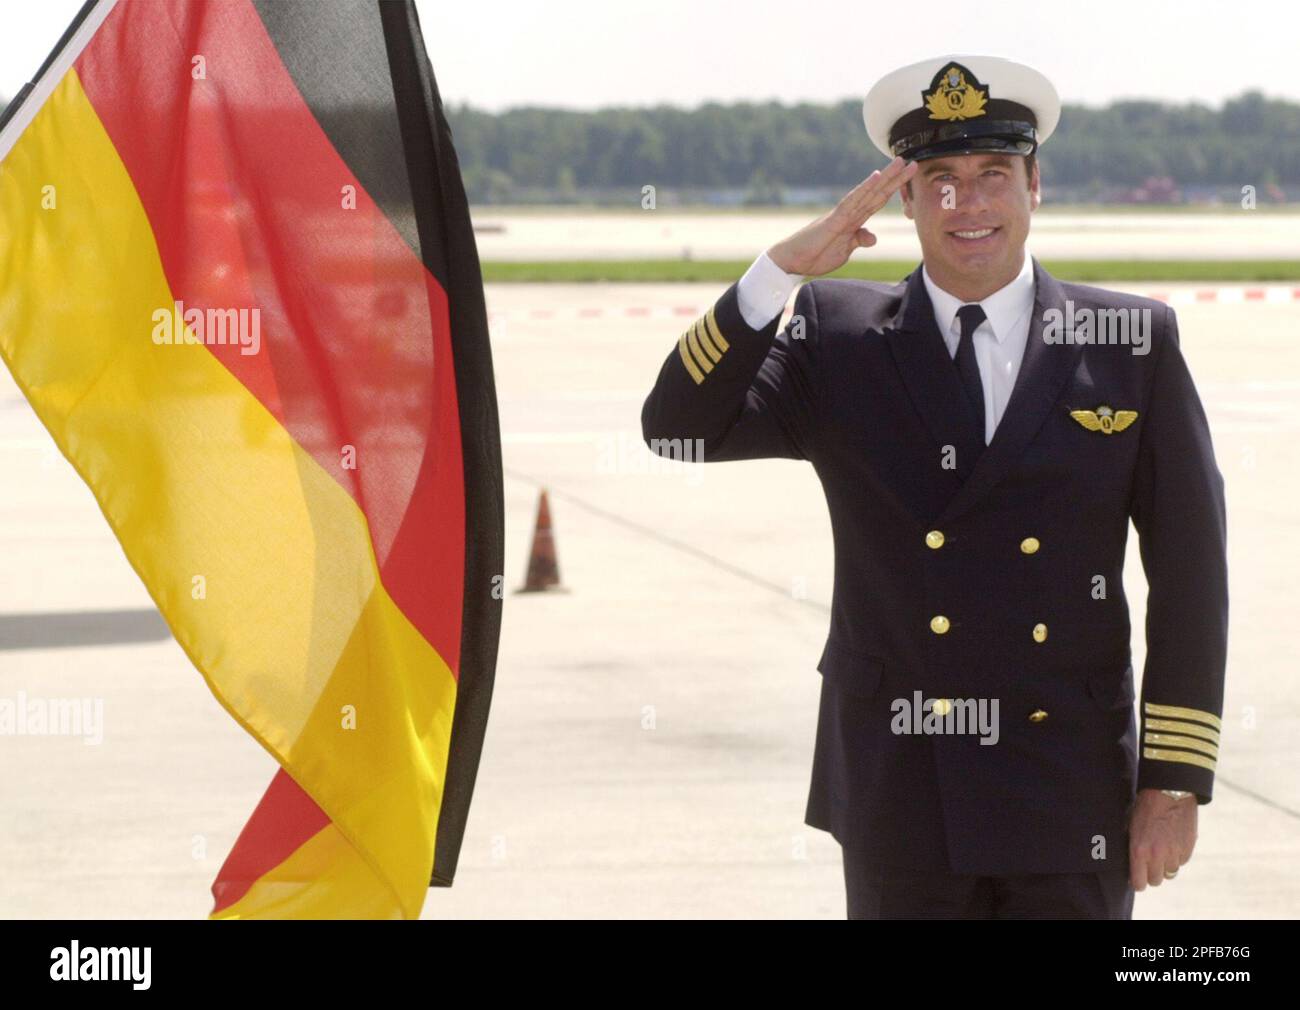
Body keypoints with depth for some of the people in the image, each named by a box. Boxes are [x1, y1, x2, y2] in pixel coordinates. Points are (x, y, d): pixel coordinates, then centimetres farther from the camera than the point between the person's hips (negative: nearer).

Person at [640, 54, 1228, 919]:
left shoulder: (1133, 344, 1)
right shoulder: (838, 339, 4)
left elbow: (1189, 576, 1)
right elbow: (678, 429, -9)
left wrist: (1175, 783, -3)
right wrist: (782, 269, -18)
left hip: (1071, 807, 0)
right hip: (900, 804, 1)